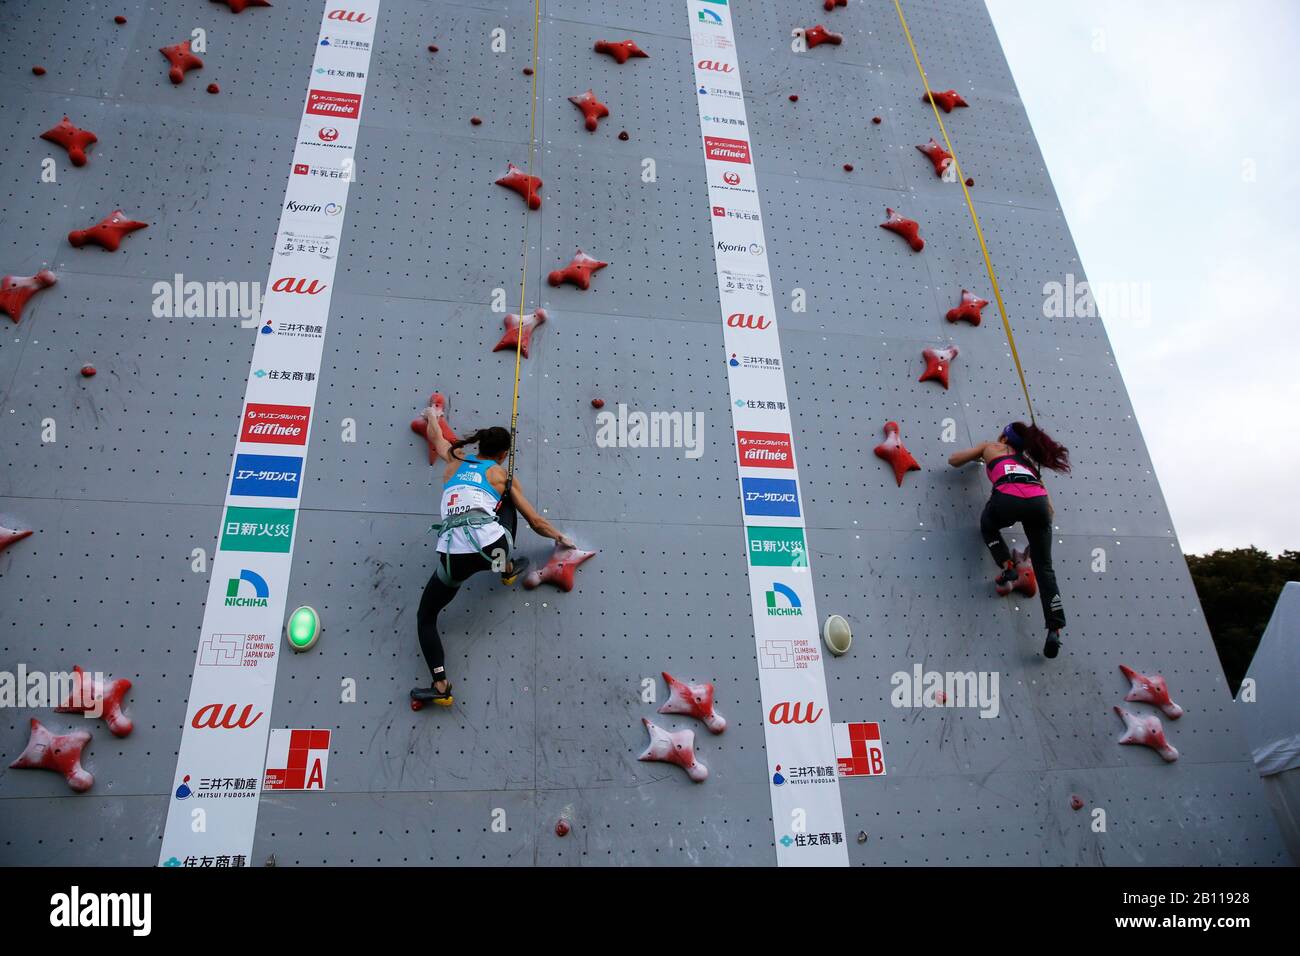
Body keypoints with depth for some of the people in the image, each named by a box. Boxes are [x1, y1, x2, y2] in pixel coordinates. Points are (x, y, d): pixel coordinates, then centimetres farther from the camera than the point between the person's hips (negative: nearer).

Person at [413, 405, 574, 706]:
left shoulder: (454, 462, 24)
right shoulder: (503, 476, 18)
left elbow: (436, 437, 47)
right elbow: (535, 521, 22)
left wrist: (432, 416, 69)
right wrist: (561, 538, 38)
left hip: (453, 555, 1)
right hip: (491, 546, -1)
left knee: (425, 615, 20)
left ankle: (440, 685, 4)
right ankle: (509, 568, 34)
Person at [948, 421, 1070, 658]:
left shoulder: (990, 447, 30)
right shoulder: (1027, 458, 38)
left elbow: (953, 460, 40)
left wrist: (980, 458, 54)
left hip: (1008, 499, -3)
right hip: (1038, 501, 3)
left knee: (988, 526, 33)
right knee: (1044, 568, 9)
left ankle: (1007, 567, 10)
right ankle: (1054, 630, -4)